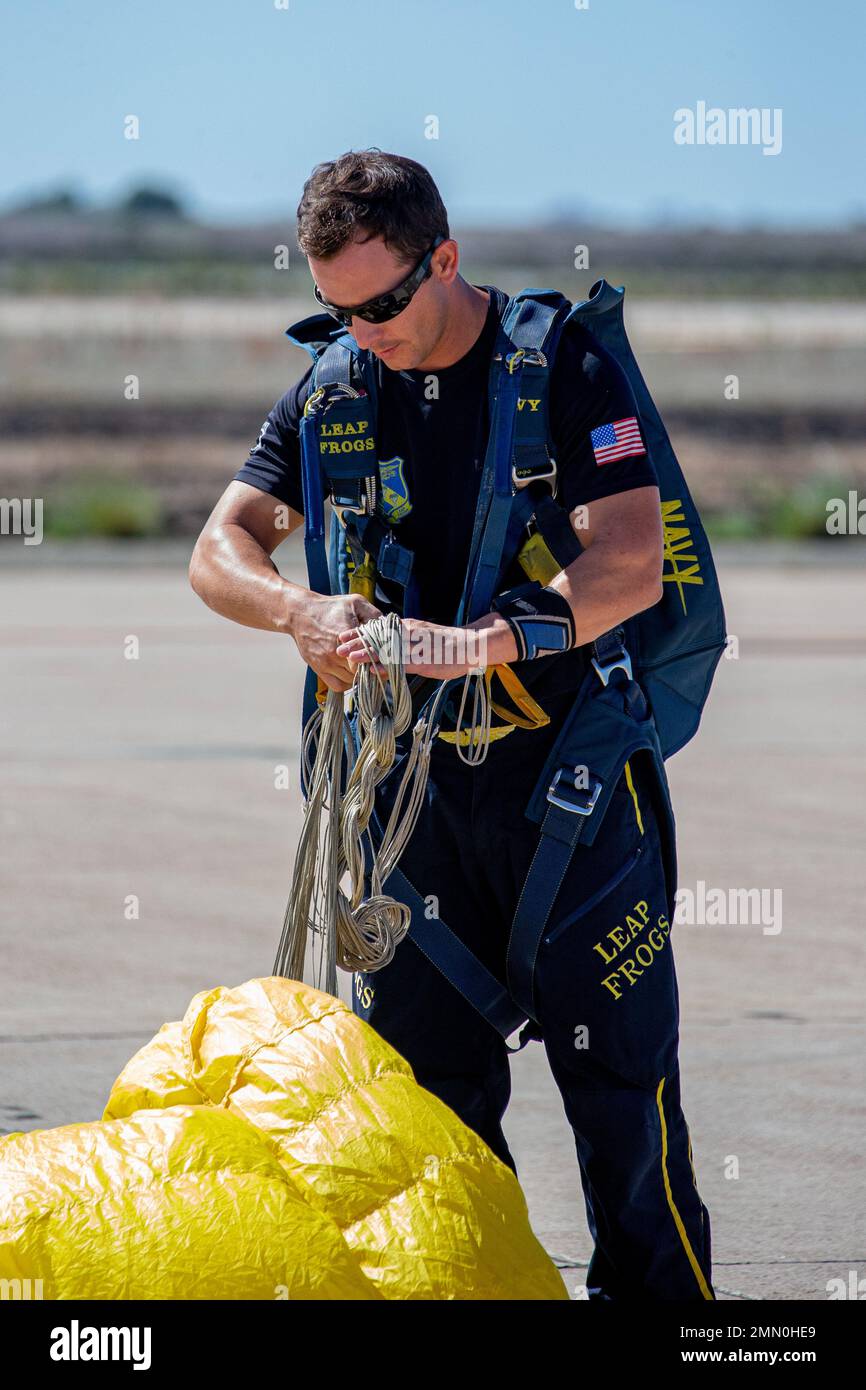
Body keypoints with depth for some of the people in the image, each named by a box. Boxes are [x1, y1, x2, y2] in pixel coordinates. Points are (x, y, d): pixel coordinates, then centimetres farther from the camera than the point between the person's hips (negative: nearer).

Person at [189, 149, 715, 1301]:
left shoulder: (567, 366, -11)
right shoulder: (335, 392, 4)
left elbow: (629, 569, -21)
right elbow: (221, 551, -1)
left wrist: (475, 642, -35)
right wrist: (302, 610, -24)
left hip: (570, 761, -4)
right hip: (416, 765, 5)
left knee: (616, 1067, -4)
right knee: (431, 1074, 7)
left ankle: (654, 1294, 6)